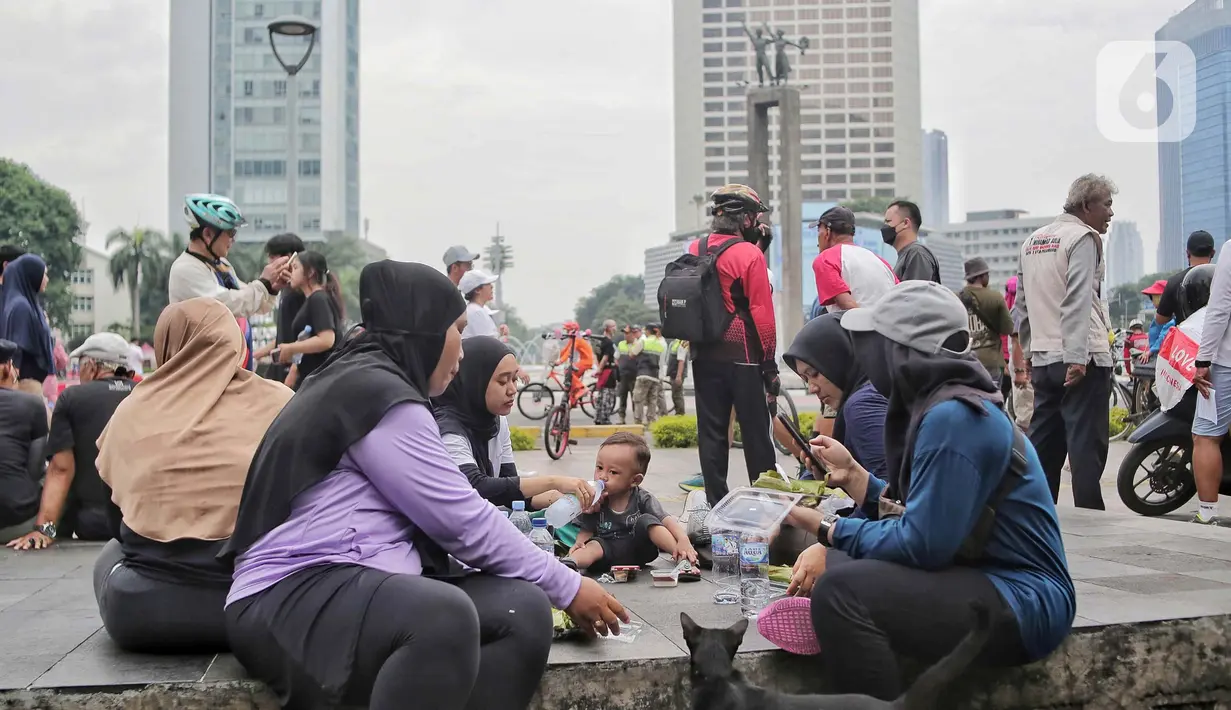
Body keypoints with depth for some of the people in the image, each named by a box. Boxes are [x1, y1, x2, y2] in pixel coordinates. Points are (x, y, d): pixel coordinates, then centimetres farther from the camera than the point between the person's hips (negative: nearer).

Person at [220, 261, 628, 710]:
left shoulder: (369, 383, 21)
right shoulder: (377, 392, -11)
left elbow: (445, 514, 18)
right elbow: (463, 522, -13)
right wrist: (568, 588, -3)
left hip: (364, 585, 9)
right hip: (294, 595, -9)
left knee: (523, 607, -14)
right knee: (444, 616, -38)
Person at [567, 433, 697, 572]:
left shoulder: (642, 499, -6)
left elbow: (667, 520, -13)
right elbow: (586, 530, 0)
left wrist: (683, 540, -32)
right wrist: (580, 542, -24)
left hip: (638, 550, 0)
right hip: (608, 554, 0)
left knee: (646, 520, -19)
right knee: (594, 545, -29)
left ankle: (682, 558, -29)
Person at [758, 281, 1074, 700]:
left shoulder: (953, 417, -21)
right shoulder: (936, 405, 10)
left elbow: (922, 544, -22)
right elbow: (913, 517, 12)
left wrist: (829, 531, -12)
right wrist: (852, 474, 9)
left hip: (1023, 603, -10)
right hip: (979, 579, 10)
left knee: (841, 589, -26)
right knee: (835, 565, 13)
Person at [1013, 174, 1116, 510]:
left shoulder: (1032, 240, 17)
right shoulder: (1084, 237, -7)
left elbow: (1022, 302, 20)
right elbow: (1078, 300, -18)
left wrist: (1028, 351, 24)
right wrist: (1076, 357, -23)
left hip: (1043, 358, 8)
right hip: (1084, 357, -8)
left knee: (1044, 441, 12)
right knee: (1086, 443, -6)